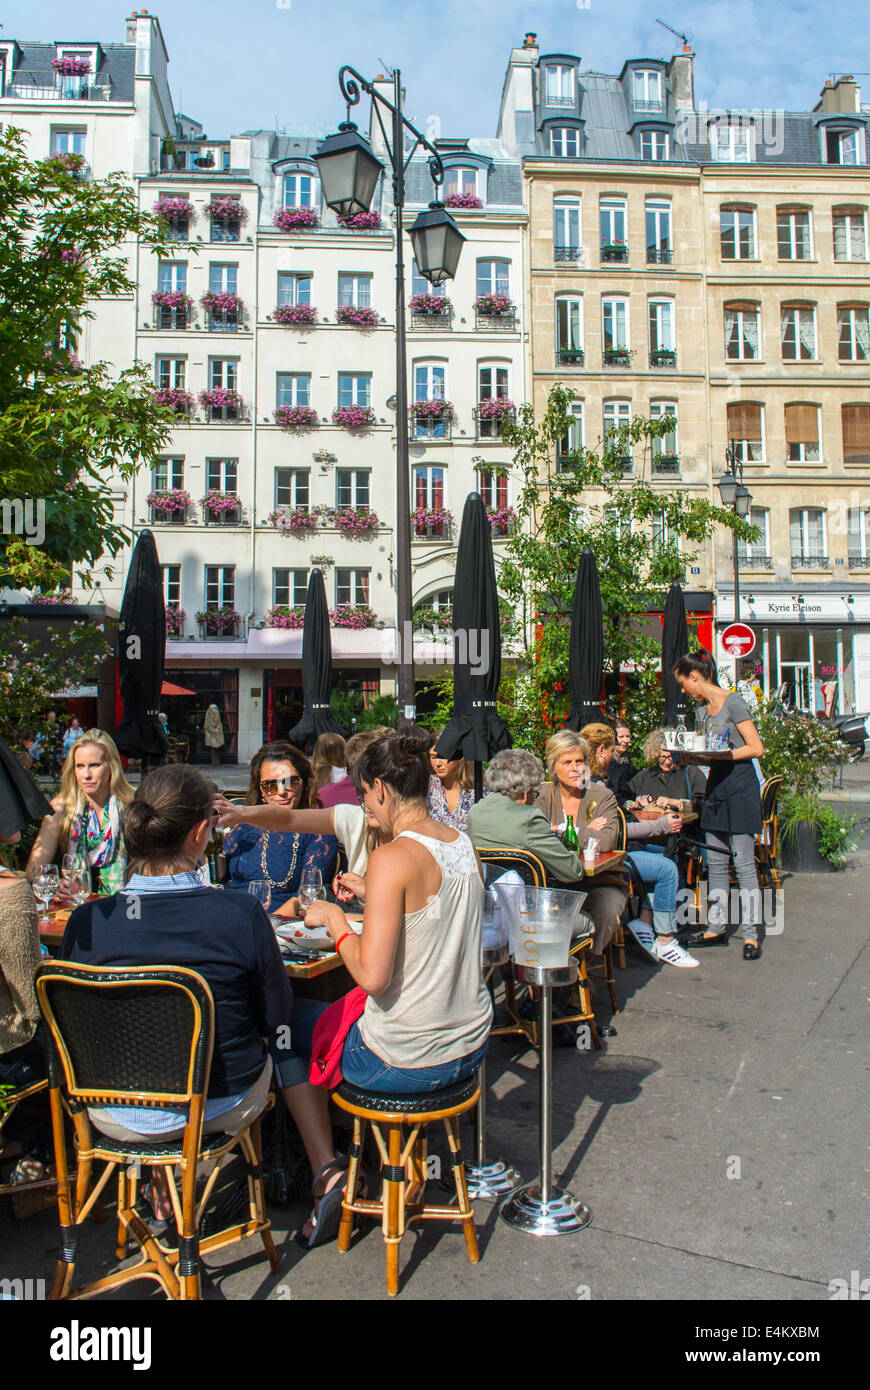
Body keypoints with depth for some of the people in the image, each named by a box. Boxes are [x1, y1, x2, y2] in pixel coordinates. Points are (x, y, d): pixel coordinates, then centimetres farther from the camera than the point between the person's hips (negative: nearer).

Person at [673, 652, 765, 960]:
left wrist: (723, 755, -20)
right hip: (716, 787, 8)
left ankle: (751, 934, 1)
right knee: (715, 863, 11)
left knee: (743, 863, -5)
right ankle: (717, 927, 19)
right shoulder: (702, 710, 13)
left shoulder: (732, 703, -10)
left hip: (740, 788, -8)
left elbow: (756, 749, -13)